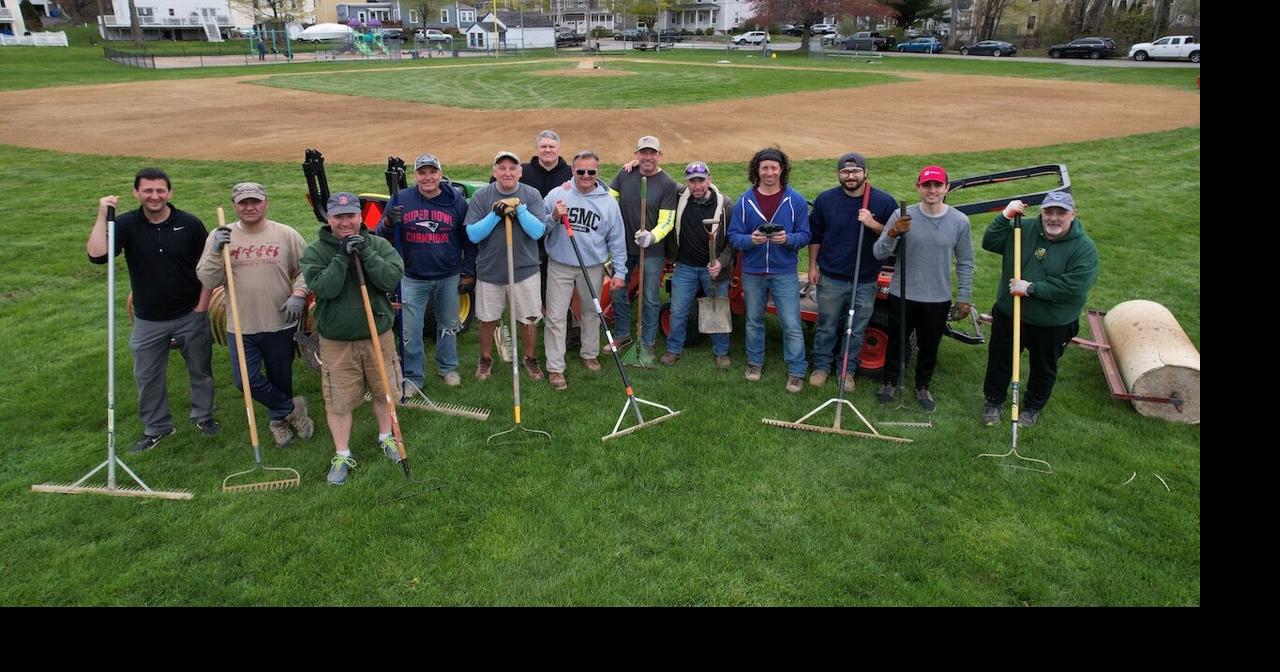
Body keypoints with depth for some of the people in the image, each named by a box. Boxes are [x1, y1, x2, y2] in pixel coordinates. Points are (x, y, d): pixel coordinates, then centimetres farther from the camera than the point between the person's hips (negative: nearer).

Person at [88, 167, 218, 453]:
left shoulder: (190, 224, -8)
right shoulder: (126, 224, -6)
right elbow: (97, 255, -21)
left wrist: (202, 306, -4)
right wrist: (102, 216, -23)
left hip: (191, 316, -1)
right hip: (148, 320, 1)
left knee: (200, 370, 14)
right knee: (147, 376, 12)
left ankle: (203, 416, 35)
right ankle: (157, 427, 30)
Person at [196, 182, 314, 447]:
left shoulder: (286, 235, -2)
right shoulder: (220, 237, 0)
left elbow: (306, 269, 5)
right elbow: (207, 281, -4)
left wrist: (298, 294, -12)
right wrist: (216, 252, -18)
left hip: (281, 323, -1)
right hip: (240, 327, 1)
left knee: (280, 378, 12)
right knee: (245, 380, -5)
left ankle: (278, 418, 37)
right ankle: (292, 408, 16)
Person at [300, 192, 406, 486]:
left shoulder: (378, 244, -1)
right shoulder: (315, 252, -5)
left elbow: (393, 279, -16)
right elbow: (324, 288, -19)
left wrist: (366, 254, -23)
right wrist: (342, 257, -24)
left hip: (379, 336, 2)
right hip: (336, 342, -2)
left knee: (384, 391, 17)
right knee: (339, 401, 6)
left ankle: (385, 437, 40)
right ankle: (342, 456, 23)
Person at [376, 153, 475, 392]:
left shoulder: (456, 201, -2)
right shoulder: (400, 199, -4)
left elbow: (469, 240, 5)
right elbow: (382, 237, 1)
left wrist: (468, 272, 3)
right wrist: (388, 223, -21)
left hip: (448, 278, 1)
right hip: (412, 278, -1)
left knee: (448, 325, 17)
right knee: (410, 332, 2)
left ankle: (447, 367, 36)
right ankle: (412, 377, 18)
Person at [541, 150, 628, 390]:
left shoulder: (608, 202, 0)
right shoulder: (557, 195, -4)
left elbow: (617, 239, 4)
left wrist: (620, 271, 1)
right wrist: (554, 218, -22)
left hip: (593, 268, 2)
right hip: (560, 266, -1)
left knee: (591, 312, 17)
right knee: (556, 317, -2)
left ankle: (589, 354, 38)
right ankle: (555, 368, 6)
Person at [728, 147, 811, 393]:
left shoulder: (796, 201, -3)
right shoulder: (744, 201, 0)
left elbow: (804, 235, -2)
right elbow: (733, 236, -2)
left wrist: (788, 239, -22)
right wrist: (750, 239, -22)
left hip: (784, 273, -2)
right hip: (752, 273, 2)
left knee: (791, 325, -2)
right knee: (753, 321, 16)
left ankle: (796, 371, 10)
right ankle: (754, 362, 34)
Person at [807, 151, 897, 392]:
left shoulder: (884, 201, -6)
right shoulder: (826, 199, -3)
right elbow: (815, 235, 7)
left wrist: (873, 225, -20)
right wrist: (813, 266, 5)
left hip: (865, 281, 0)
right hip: (831, 278, 0)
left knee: (857, 330, 12)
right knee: (826, 327, 12)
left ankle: (847, 370, 30)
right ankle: (821, 366, 31)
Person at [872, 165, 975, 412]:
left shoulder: (959, 221, -5)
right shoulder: (902, 216, -10)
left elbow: (965, 263, 3)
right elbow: (879, 254, -10)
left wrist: (964, 298, 4)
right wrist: (892, 233, -29)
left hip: (938, 300, 1)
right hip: (902, 296, -1)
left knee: (929, 347, 17)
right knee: (896, 342, 15)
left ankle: (923, 387, 38)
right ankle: (890, 383, 37)